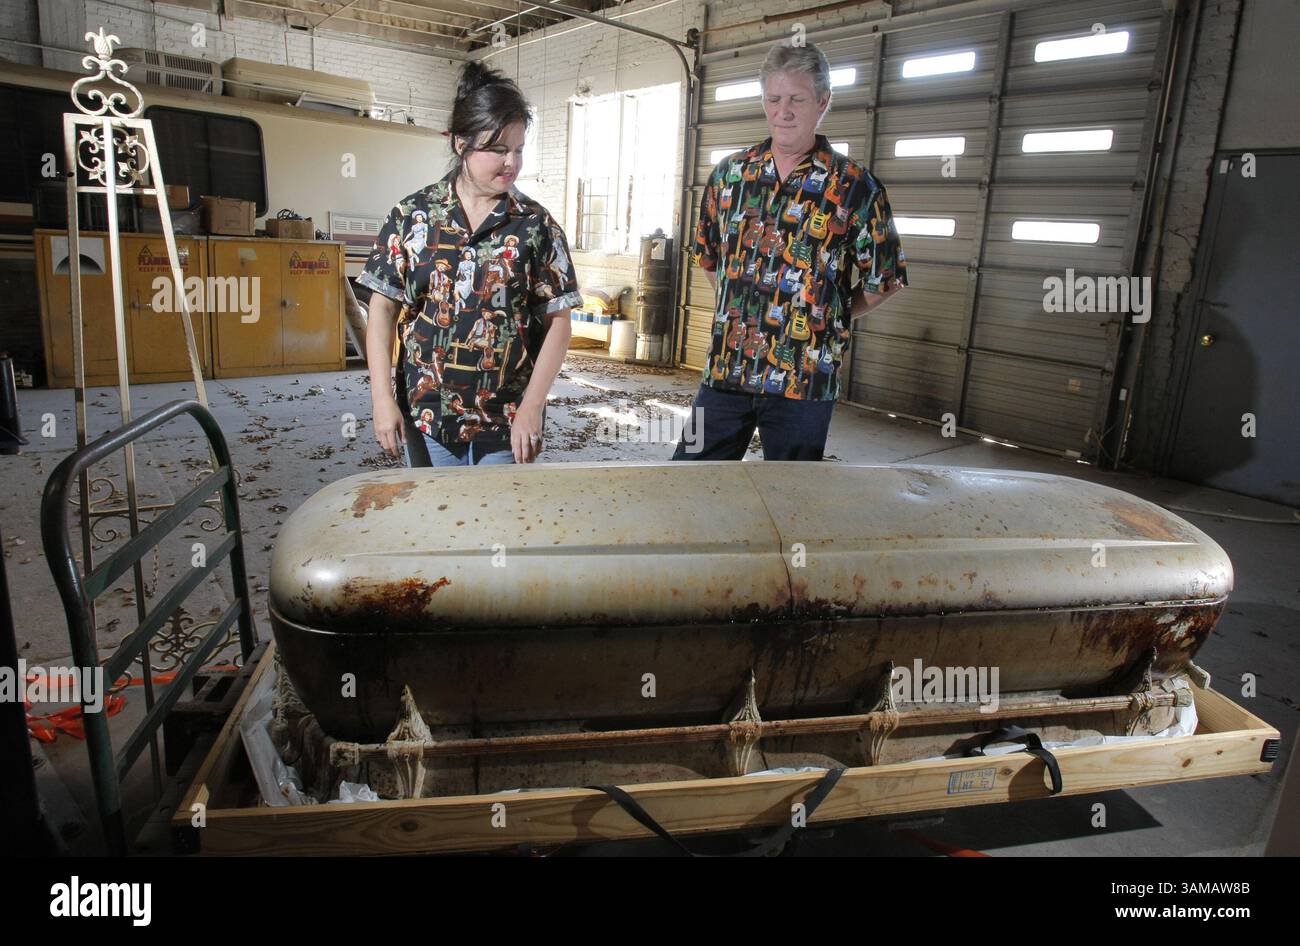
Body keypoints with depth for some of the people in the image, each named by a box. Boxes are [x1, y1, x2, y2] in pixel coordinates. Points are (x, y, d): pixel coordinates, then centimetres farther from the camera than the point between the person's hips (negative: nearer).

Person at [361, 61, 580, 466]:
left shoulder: (536, 224, -2)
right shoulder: (412, 215, 0)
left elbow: (557, 322, -2)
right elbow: (382, 309, 2)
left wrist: (532, 407, -10)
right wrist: (382, 398, -5)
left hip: (507, 426, 0)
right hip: (425, 419, 1)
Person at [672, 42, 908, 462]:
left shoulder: (853, 186, -5)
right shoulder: (730, 173, 6)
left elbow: (884, 279, 1)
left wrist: (827, 318, 6)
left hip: (804, 379, -3)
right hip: (725, 368, 3)